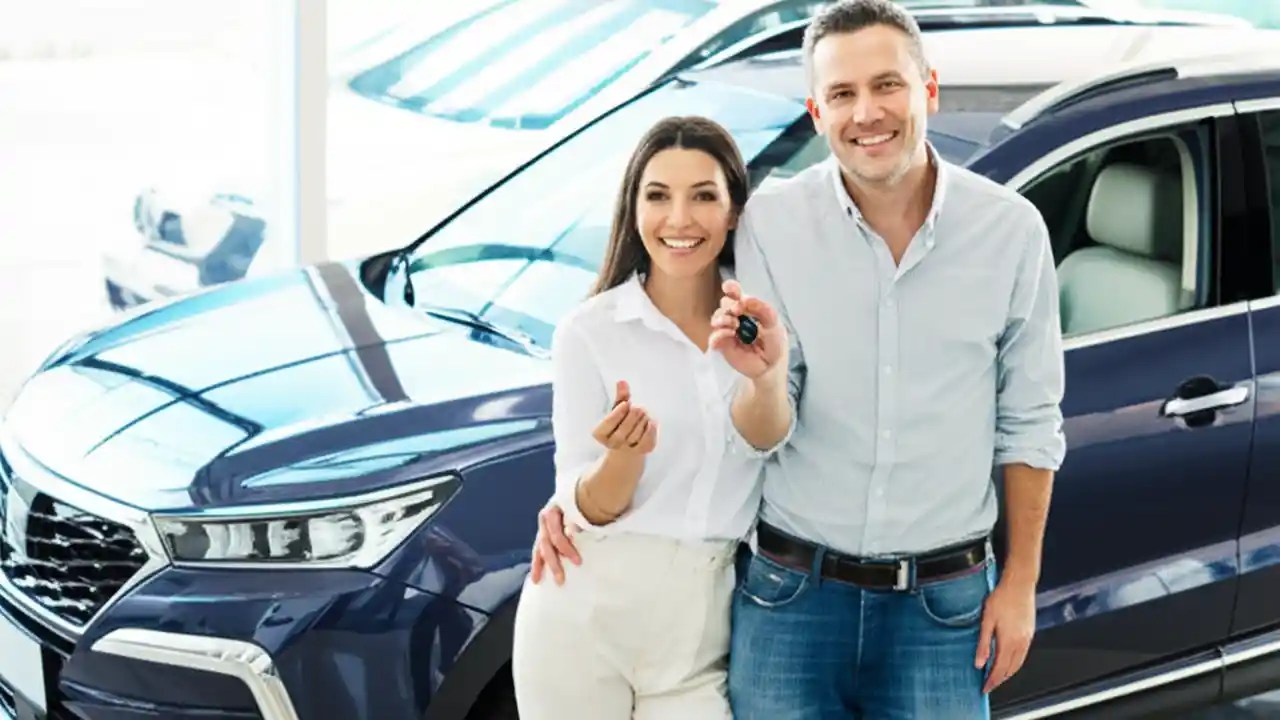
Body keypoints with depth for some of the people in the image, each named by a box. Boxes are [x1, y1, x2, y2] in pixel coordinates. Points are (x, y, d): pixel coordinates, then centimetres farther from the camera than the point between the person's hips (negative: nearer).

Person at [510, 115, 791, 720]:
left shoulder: (762, 323, 0)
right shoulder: (589, 331, -7)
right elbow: (587, 507, -6)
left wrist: (771, 372, -14)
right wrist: (624, 454, -27)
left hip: (706, 628, 2)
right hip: (587, 616, -2)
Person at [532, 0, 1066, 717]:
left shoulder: (1011, 228, -3)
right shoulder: (771, 224, -7)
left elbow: (1029, 422, 5)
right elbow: (759, 436, -6)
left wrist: (1020, 582, 5)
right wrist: (762, 379, -27)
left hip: (944, 605, 1)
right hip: (791, 600, -1)